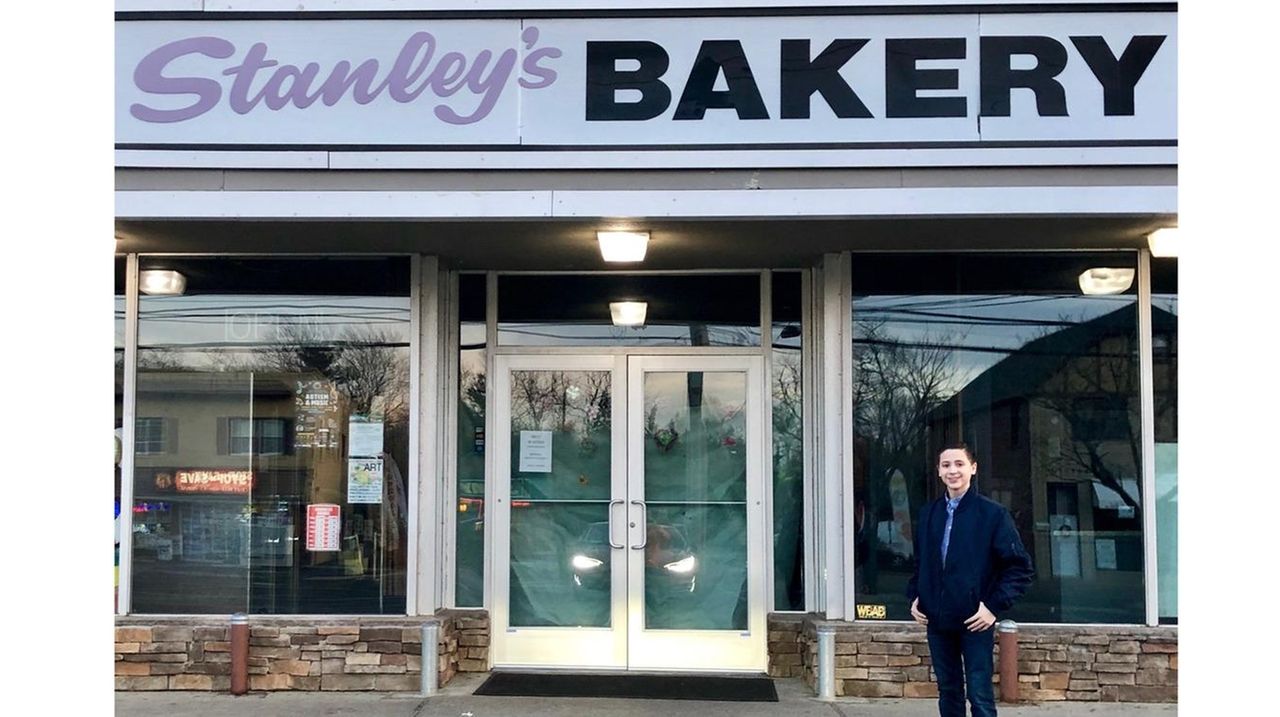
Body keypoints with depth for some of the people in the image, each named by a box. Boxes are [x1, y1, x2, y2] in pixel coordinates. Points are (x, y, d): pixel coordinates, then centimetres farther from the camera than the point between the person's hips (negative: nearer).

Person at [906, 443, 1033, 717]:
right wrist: (915, 596, 7)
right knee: (948, 691, 13)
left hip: (974, 622, -5)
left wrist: (995, 606, -13)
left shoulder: (993, 513, -6)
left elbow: (1020, 567, -7)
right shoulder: (928, 514, 9)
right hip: (936, 622, 5)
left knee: (980, 695, -4)